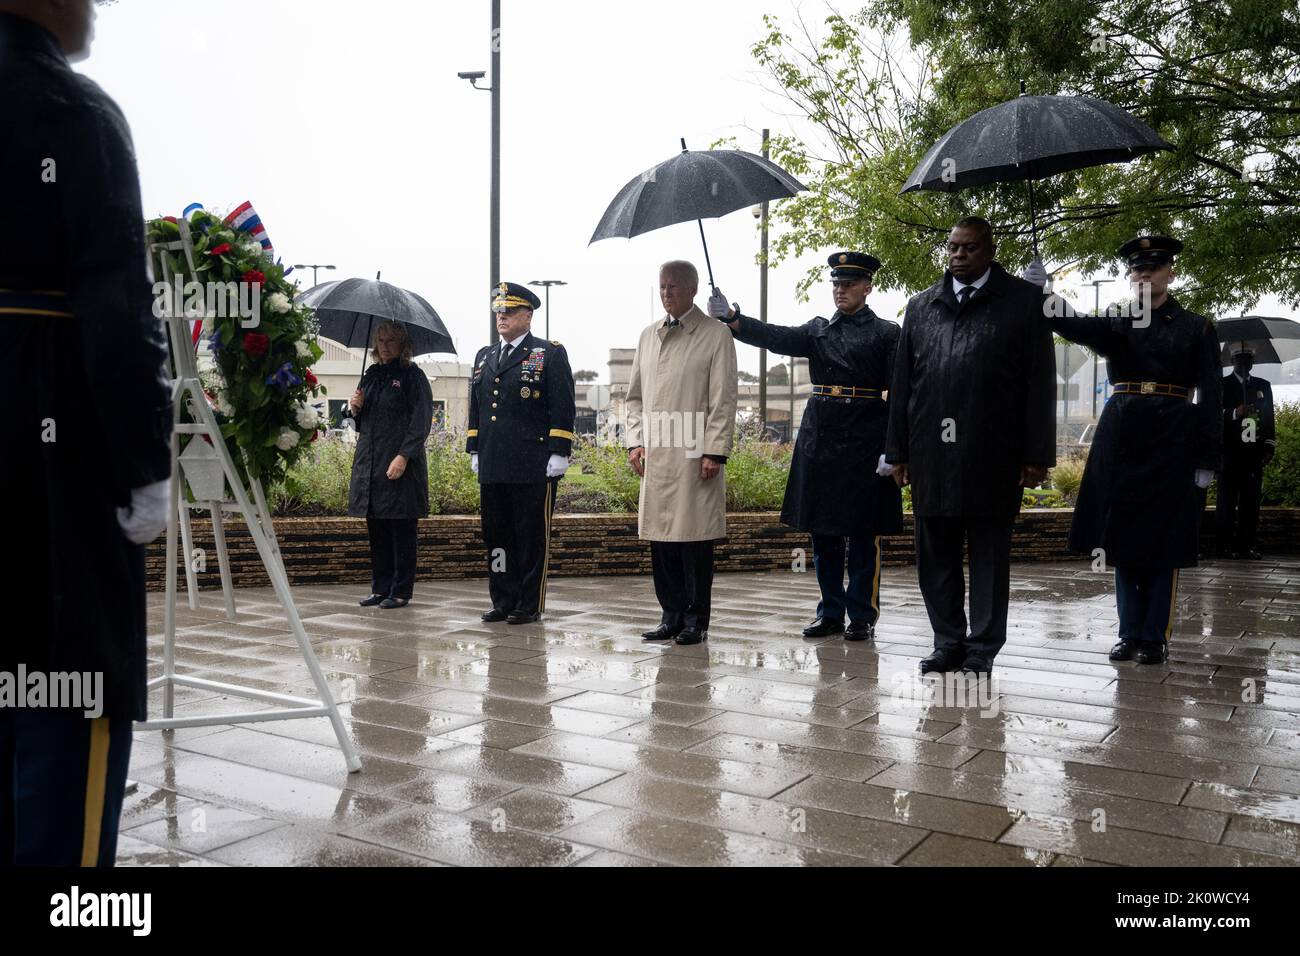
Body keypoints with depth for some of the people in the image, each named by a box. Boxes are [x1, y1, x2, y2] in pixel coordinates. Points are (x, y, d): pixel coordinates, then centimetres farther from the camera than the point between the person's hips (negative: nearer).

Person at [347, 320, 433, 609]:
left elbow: (421, 420, -11)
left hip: (401, 465, -7)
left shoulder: (413, 376, -3)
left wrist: (404, 456, -20)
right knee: (376, 530, 10)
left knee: (402, 530, -1)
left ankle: (401, 591, 6)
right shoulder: (371, 375, 16)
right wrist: (355, 409, 1)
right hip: (369, 462, 7)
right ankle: (380, 587, 20)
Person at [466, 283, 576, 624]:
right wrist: (474, 451, 16)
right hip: (492, 467, 6)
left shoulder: (551, 354, 0)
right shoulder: (484, 356, 18)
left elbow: (562, 408, -6)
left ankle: (530, 605, 10)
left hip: (534, 468, -6)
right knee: (496, 535, 9)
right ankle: (503, 601, 19)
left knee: (532, 536, 1)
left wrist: (558, 454, -11)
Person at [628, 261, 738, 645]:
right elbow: (634, 394, 20)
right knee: (660, 537, 6)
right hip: (655, 455, 5)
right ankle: (672, 615, 17)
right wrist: (635, 440, 8)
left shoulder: (715, 335, 0)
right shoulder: (649, 335, 16)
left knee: (695, 537, -2)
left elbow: (723, 400, -4)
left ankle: (696, 620, 9)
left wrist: (715, 452, -11)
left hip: (695, 455, -5)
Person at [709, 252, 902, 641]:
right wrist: (731, 318, -19)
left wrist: (891, 450, -13)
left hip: (864, 445, -5)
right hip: (819, 443, 5)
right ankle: (831, 613, 19)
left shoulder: (886, 334, 1)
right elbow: (778, 337, -3)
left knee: (862, 534, 1)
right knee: (822, 532, 9)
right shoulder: (818, 329, 13)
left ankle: (863, 617, 13)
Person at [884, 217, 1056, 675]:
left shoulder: (1024, 301, 4)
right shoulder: (921, 306, 14)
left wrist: (1036, 455, -7)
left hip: (993, 455, -3)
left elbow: (1040, 384, -1)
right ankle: (948, 642, 21)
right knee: (936, 555, 9)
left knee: (989, 555, 5)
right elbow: (902, 383, 12)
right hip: (932, 453, 4)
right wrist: (898, 451, 7)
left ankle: (982, 649, 15)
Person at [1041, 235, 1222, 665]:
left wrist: (1207, 459, -4)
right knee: (1122, 536, 5)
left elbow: (1211, 396, 2)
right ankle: (1130, 633, 15)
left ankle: (1155, 637, 10)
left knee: (1162, 539, 1)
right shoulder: (1115, 322, 9)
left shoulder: (1197, 327, 5)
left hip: (1172, 438, -2)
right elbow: (1078, 327, -14)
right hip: (1120, 436, 2)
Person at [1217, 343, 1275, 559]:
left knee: (1251, 501, 0)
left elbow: (1269, 418, 17)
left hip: (1254, 454, 4)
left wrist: (1269, 446, 7)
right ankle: (1224, 546, -3)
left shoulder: (1263, 386, 18)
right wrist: (1235, 413, -21)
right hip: (1229, 453, -4)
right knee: (1227, 500, -4)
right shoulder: (1222, 385, 5)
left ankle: (1245, 546, 2)